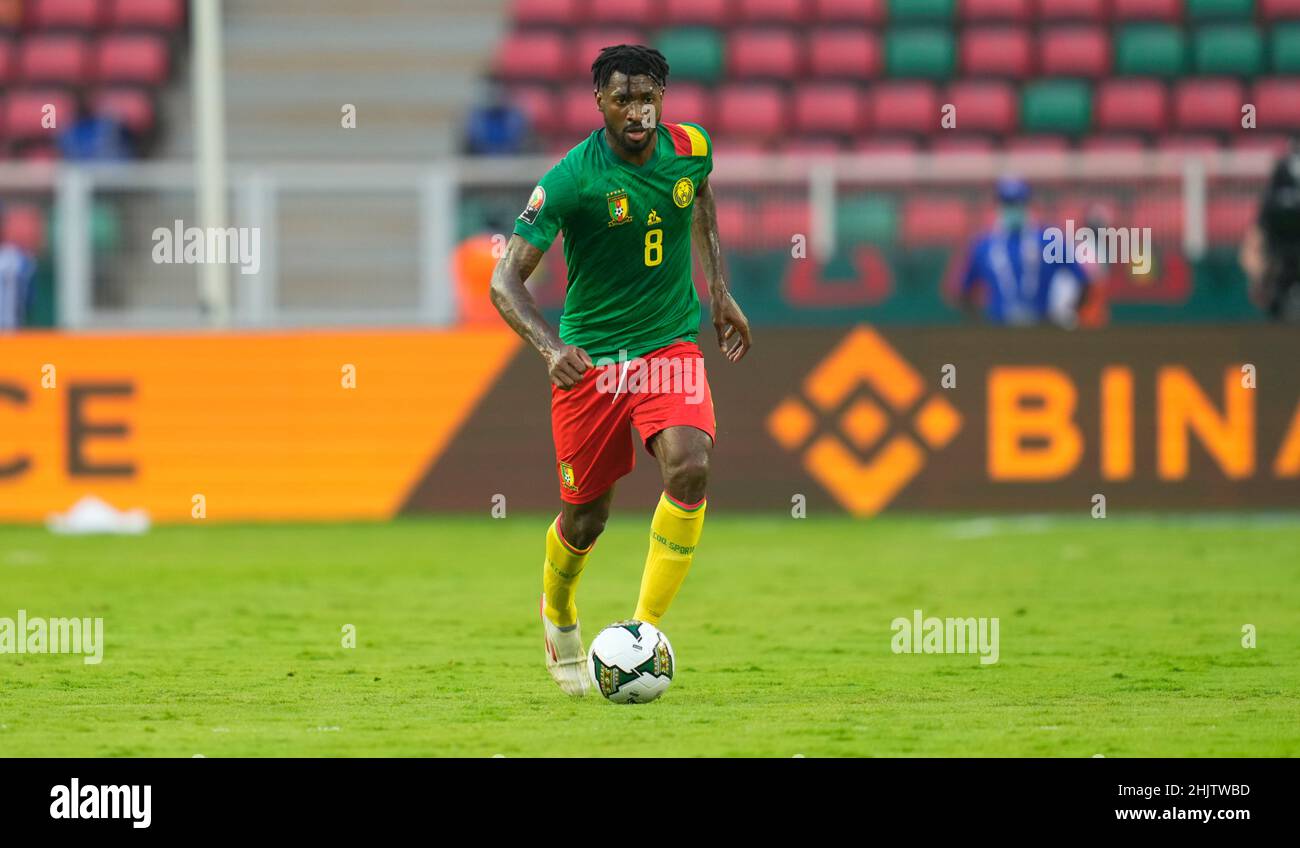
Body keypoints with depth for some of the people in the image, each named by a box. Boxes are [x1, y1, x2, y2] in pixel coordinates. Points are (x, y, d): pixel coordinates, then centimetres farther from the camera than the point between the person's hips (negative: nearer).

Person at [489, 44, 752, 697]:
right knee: (585, 516, 7)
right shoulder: (571, 178, -18)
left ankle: (645, 629, -14)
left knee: (689, 469, -24)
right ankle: (558, 618, 41)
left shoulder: (691, 148, -5)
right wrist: (550, 348, -36)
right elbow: (505, 280, -20)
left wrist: (719, 291, 20)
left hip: (671, 344, 2)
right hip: (590, 355, -2)